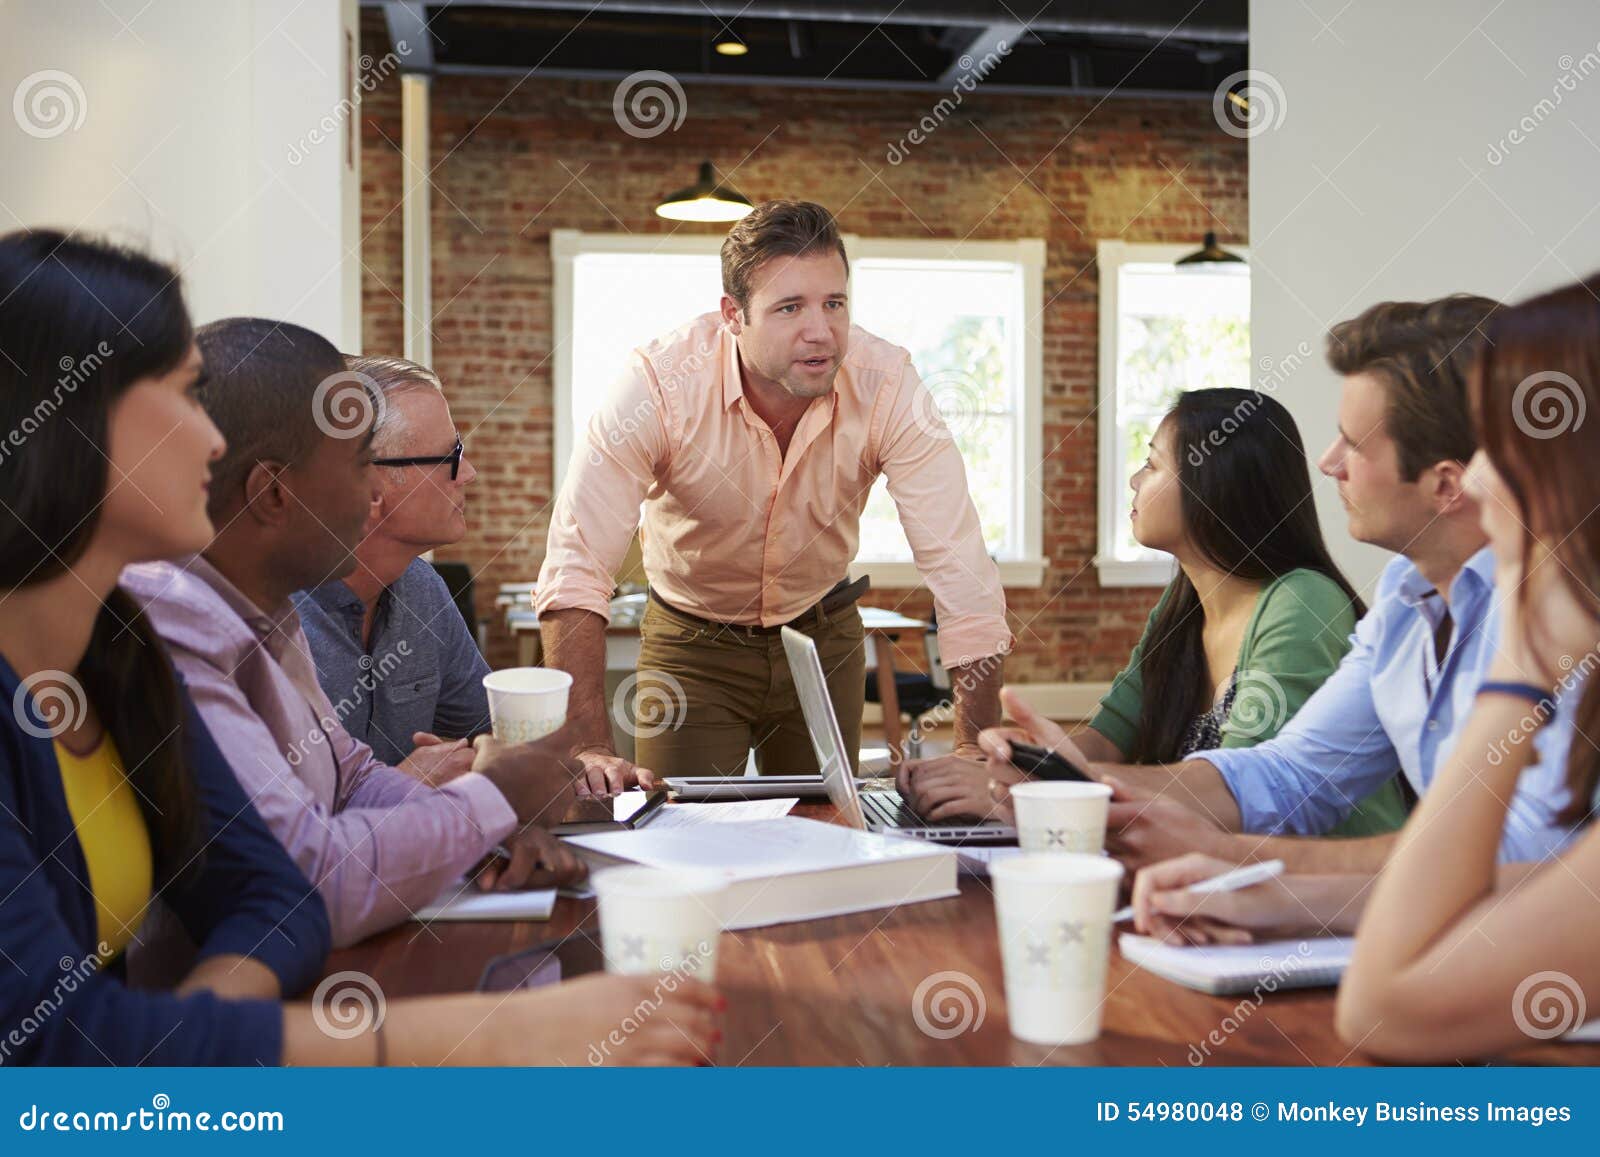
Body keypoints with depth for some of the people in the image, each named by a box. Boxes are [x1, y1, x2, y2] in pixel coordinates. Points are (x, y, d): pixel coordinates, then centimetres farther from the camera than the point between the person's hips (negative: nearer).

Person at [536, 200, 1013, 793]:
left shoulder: (886, 384, -24)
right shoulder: (660, 382, -28)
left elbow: (961, 573, -26)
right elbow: (574, 570, -31)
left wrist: (974, 757, -32)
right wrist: (591, 750, -40)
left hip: (824, 636, 2)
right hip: (691, 641, -1)